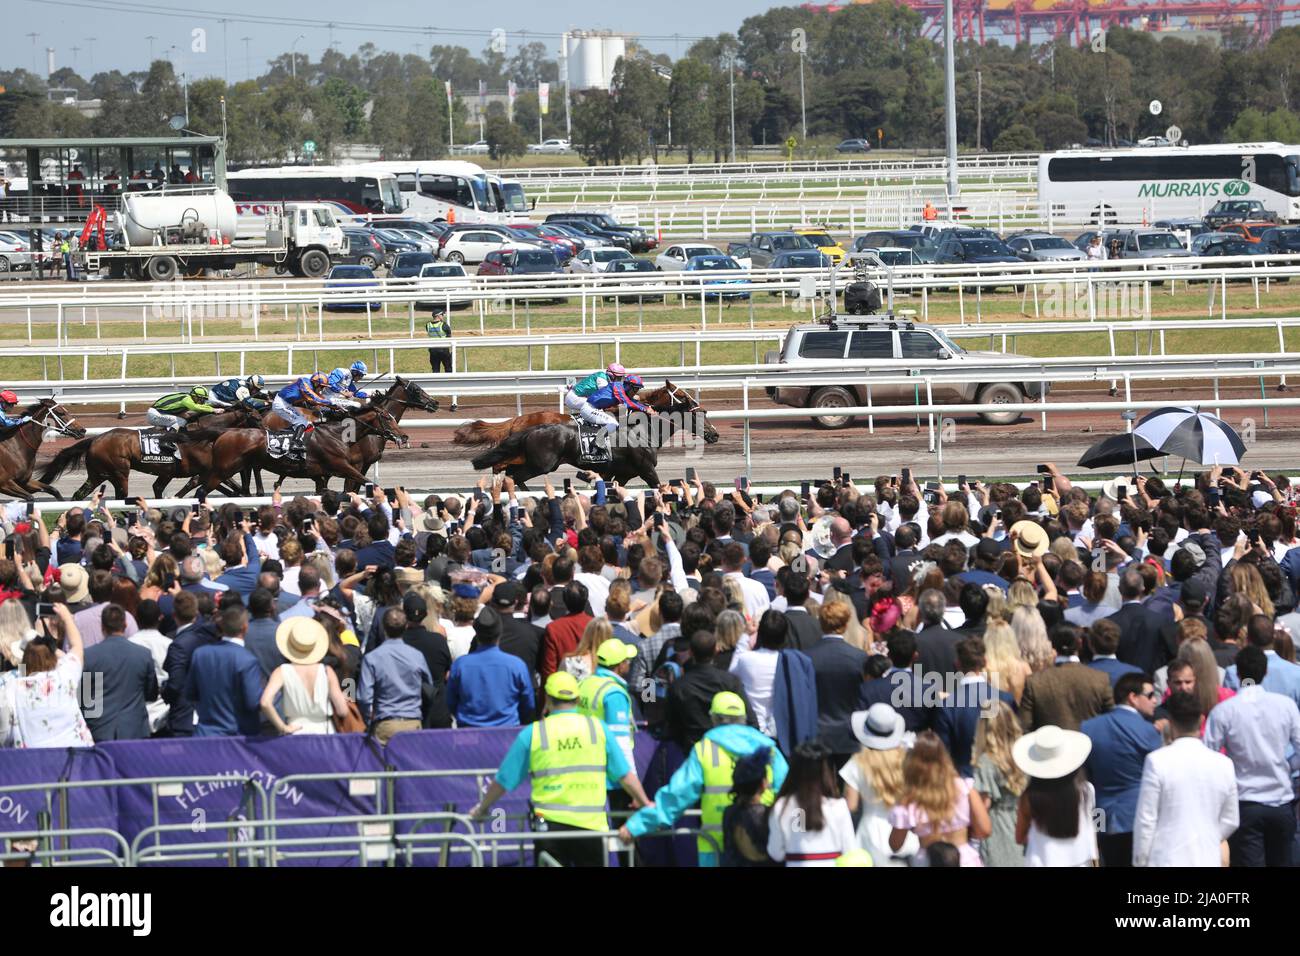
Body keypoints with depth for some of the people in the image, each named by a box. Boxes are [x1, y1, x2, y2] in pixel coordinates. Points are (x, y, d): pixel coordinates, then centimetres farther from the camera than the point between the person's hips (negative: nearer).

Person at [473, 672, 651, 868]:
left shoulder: (532, 733, 0)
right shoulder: (597, 728, 3)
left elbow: (504, 780, 7)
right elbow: (625, 774, 6)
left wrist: (482, 808, 23)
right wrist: (645, 804, 21)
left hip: (550, 825, -1)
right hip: (591, 823, 1)